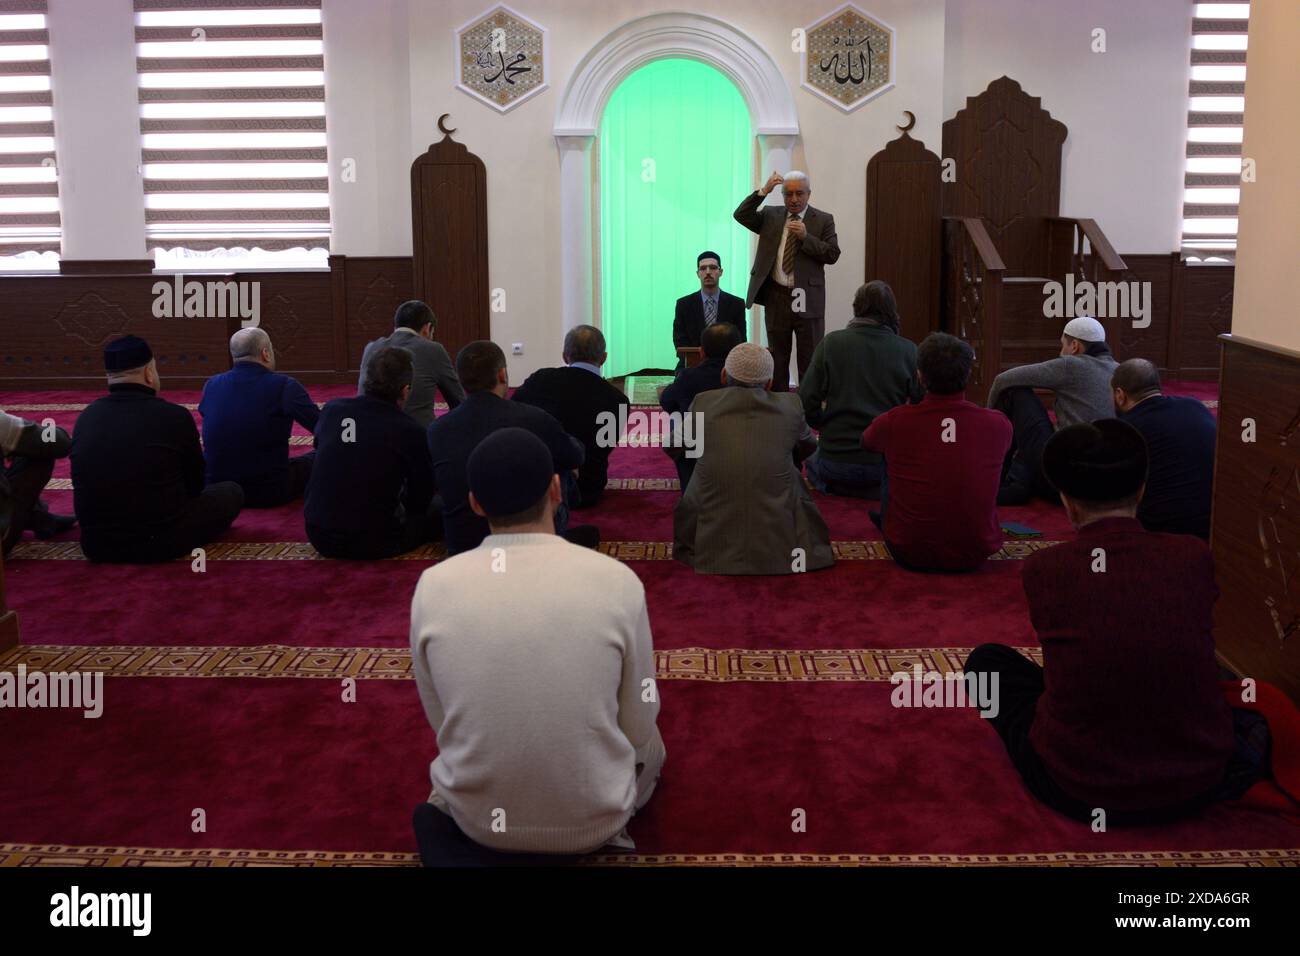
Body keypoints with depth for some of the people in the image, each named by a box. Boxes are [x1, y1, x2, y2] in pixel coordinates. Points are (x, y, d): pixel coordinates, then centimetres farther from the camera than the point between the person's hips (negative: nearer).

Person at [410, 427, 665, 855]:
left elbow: (442, 723, 0)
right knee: (649, 743, 32)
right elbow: (637, 728, -7)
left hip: (475, 817, 2)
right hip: (593, 819, -1)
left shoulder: (432, 585, -13)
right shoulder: (617, 581, -18)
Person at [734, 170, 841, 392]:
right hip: (776, 298, 3)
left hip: (807, 300, -2)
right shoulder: (770, 216, 10)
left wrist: (806, 237, -17)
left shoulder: (823, 220, 3)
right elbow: (741, 215, -2)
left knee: (810, 360, -1)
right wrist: (763, 191, -11)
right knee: (777, 359, 9)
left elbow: (833, 255, -5)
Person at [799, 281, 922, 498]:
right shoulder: (908, 350, -5)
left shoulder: (831, 343, -5)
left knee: (811, 460, 32)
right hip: (886, 463, 0)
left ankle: (838, 489, 5)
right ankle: (882, 489, 4)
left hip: (835, 461, 0)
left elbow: (807, 404, -6)